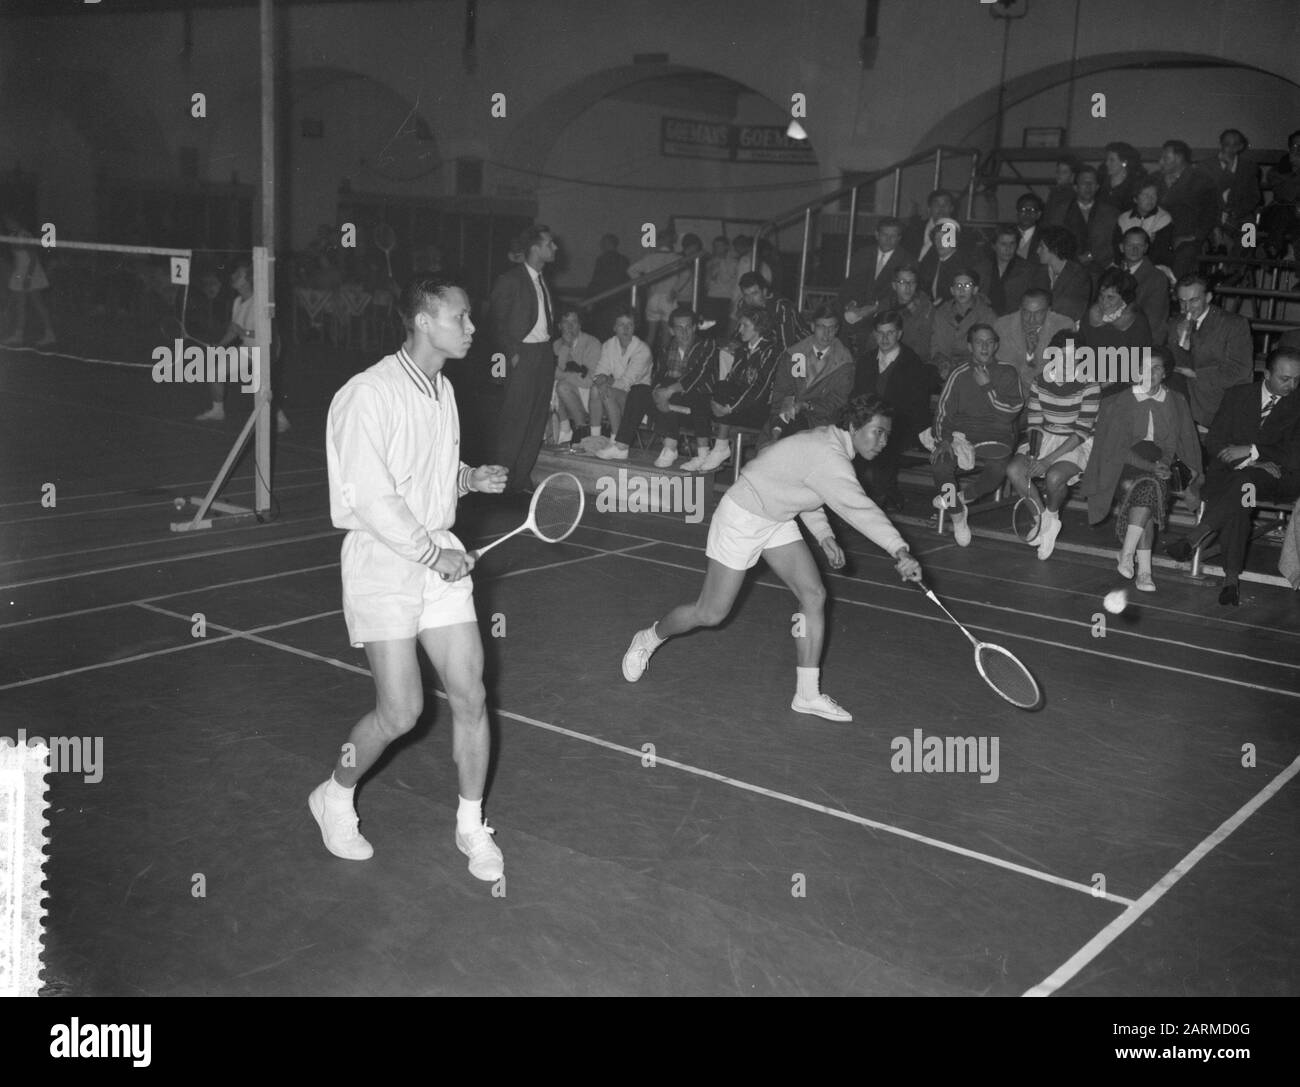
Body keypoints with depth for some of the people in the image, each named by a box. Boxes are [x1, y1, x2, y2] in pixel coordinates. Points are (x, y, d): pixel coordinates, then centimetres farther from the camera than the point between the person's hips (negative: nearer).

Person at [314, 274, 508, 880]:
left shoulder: (443, 391, 10)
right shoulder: (366, 397, -16)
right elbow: (372, 498, -20)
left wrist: (470, 478, 7)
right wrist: (431, 552, -16)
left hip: (441, 558, 7)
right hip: (383, 562, -7)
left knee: (469, 697, 2)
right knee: (401, 712, -6)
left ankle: (472, 825, 19)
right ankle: (334, 797, 23)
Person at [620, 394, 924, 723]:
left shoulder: (831, 442, 1)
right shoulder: (827, 455, -30)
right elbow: (859, 508, -42)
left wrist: (824, 535, 6)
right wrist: (900, 550, -50)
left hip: (777, 520, 9)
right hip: (742, 518, -9)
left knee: (814, 595, -4)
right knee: (710, 614, 1)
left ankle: (807, 694, 3)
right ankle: (648, 638, 31)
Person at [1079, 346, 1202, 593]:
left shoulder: (1176, 402, 11)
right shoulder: (1121, 403, 2)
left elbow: (1173, 444, 13)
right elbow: (1118, 449, -6)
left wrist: (1162, 463, -5)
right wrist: (1149, 466, -16)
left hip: (1160, 466, 3)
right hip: (1127, 468, -3)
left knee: (1149, 489, -27)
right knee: (1149, 489, -30)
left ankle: (1127, 554, -23)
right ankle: (1143, 569, -33)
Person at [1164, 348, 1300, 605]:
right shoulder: (1237, 395, 12)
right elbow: (1213, 442, 5)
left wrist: (1250, 450, -13)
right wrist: (1253, 462, -10)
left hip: (1275, 478, 0)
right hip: (1230, 471, 1)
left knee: (1246, 481, -38)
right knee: (1235, 507, -35)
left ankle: (1194, 539, -41)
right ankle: (1231, 579, -39)